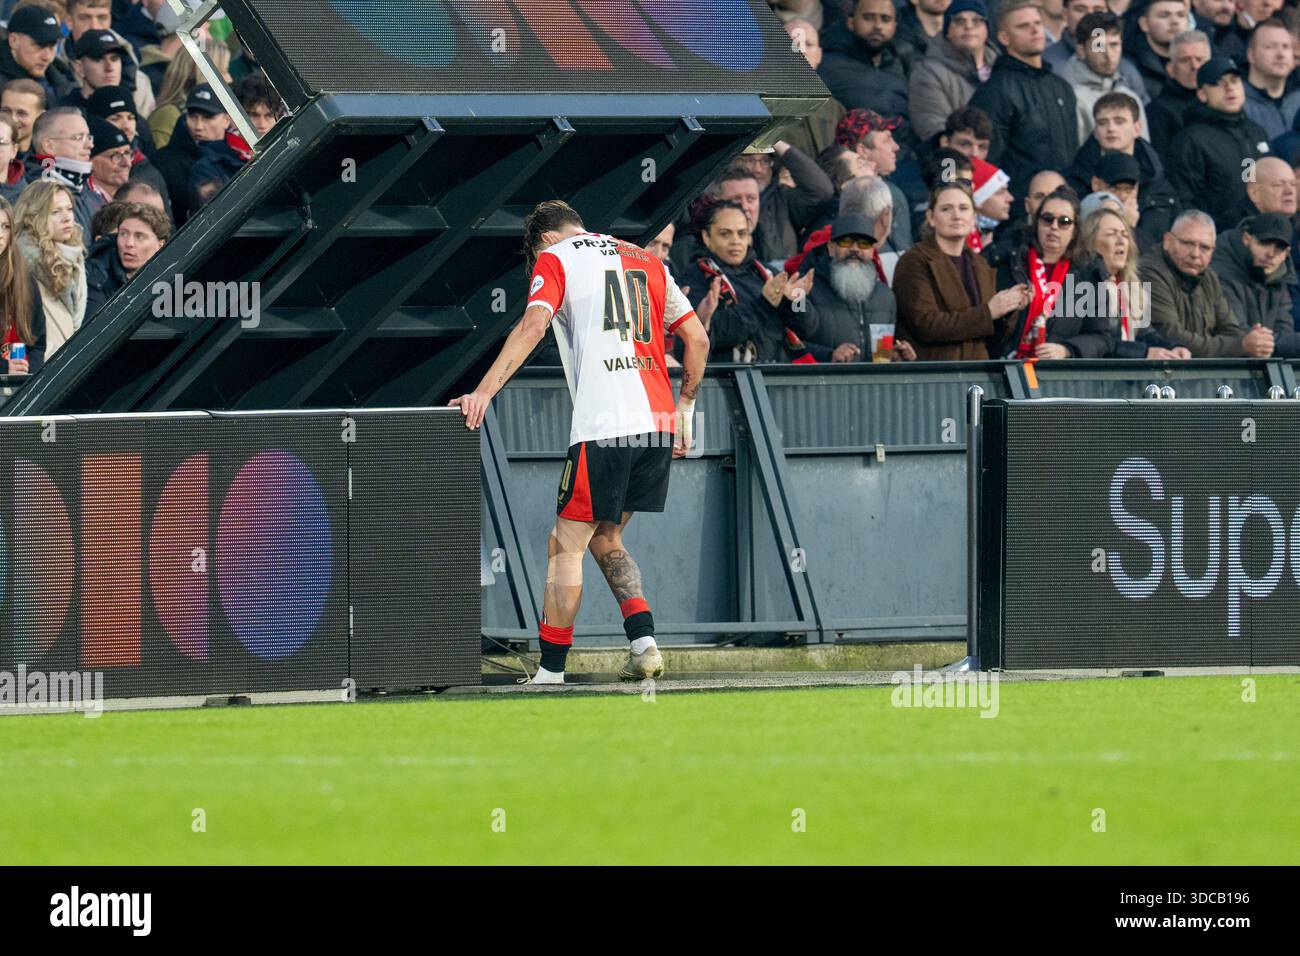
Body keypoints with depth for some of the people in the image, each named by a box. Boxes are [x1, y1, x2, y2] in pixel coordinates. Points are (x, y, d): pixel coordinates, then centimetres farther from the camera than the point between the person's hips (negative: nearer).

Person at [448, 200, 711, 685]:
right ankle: (643, 643, 4)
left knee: (566, 547, 1)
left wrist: (484, 391, -17)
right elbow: (697, 339, 20)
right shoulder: (646, 261, 21)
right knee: (605, 539, 19)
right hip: (658, 422, 6)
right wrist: (683, 409, 27)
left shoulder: (554, 259, 5)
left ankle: (551, 669, 0)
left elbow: (533, 325, -12)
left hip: (603, 426, -6)